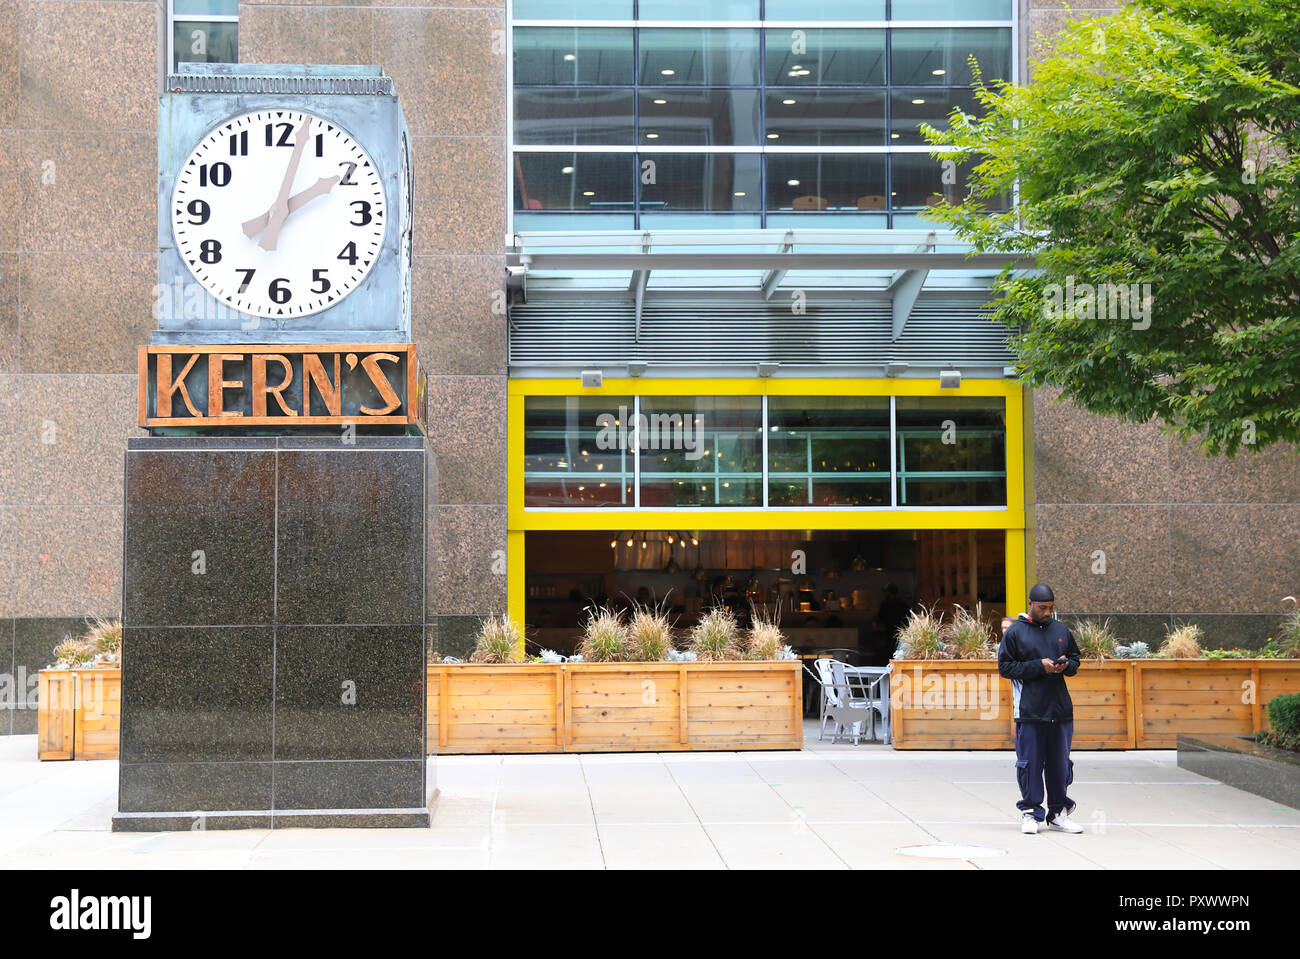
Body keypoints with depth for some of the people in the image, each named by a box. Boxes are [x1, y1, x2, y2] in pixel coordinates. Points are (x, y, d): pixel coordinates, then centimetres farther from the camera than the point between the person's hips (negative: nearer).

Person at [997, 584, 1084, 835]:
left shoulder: (1061, 630, 12)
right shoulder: (1015, 632, -1)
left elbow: (1075, 659, 20)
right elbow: (1005, 666, -5)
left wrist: (1066, 665, -4)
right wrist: (1039, 666, -14)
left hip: (1061, 709, 4)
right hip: (1029, 710, -4)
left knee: (1060, 762, 7)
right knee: (1030, 762, -2)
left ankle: (1058, 813, 16)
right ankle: (1030, 813, 6)